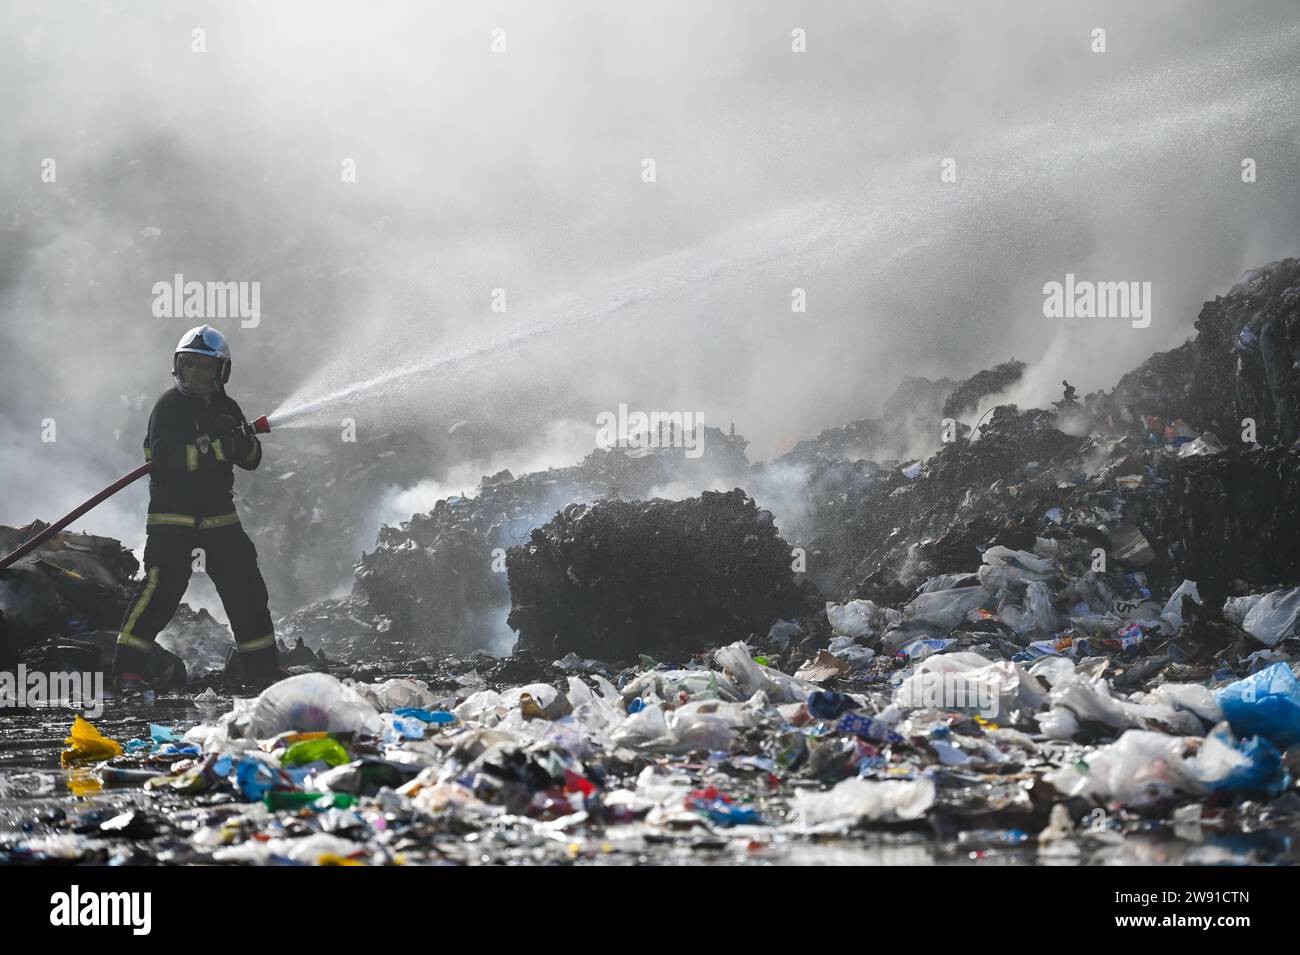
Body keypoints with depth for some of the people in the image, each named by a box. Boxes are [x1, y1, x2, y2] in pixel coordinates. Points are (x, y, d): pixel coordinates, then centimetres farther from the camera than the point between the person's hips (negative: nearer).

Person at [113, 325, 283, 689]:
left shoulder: (226, 408, 10)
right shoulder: (169, 406, -8)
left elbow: (252, 460, 8)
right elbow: (165, 460, -21)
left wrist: (244, 442, -15)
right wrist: (215, 447, -28)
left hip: (219, 515, 6)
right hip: (172, 513, -6)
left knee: (246, 587, 6)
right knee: (162, 585, -16)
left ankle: (261, 664, 18)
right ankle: (128, 666, -11)